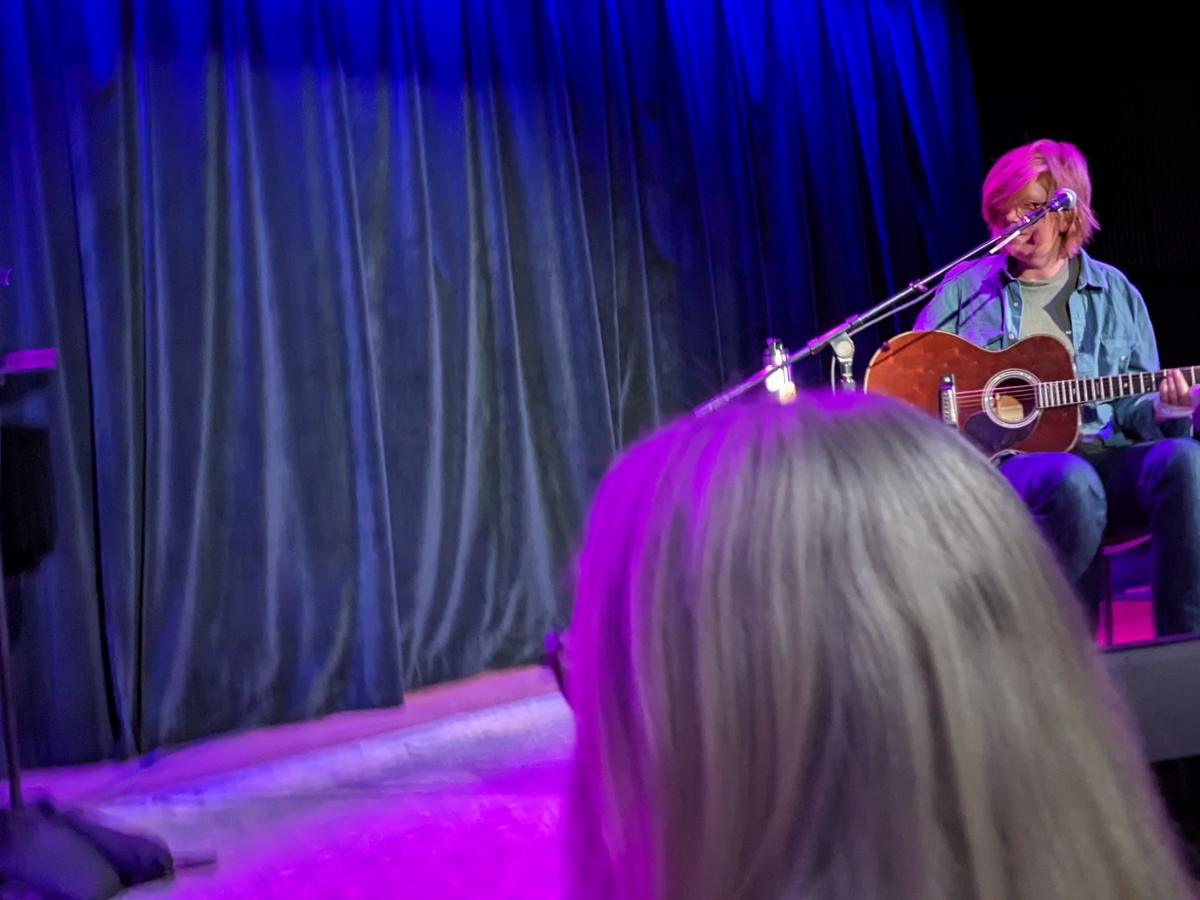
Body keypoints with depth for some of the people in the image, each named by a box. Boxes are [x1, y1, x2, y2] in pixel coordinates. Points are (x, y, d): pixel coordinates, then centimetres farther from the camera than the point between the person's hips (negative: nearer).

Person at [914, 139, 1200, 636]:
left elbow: (1133, 411, 15)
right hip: (1003, 460, -3)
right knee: (1072, 482, -39)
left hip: (1104, 457, 3)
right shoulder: (966, 288, 10)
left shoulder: (1115, 295, 15)